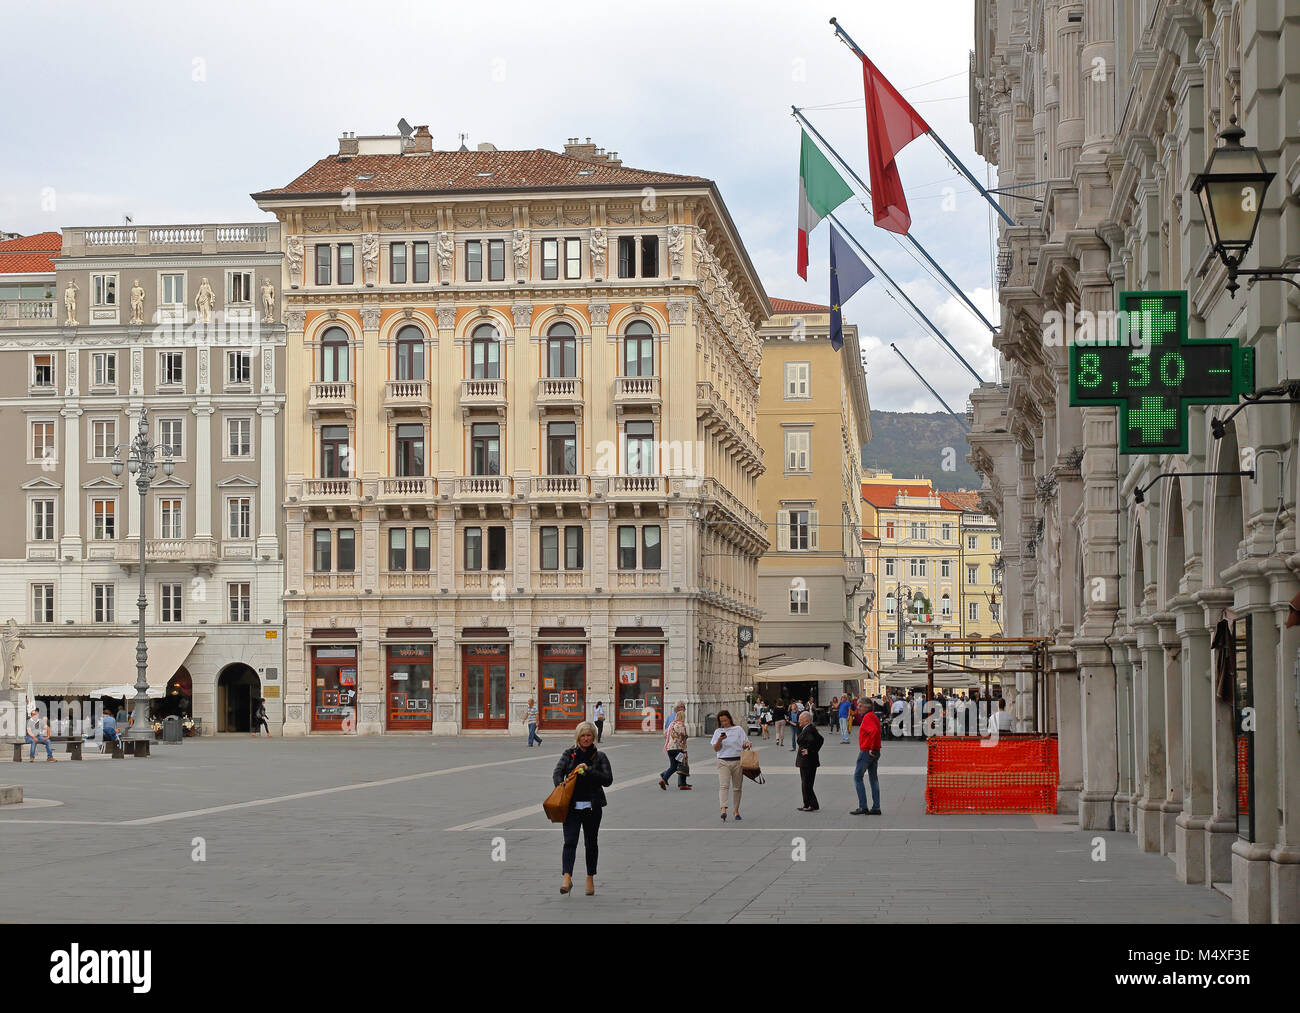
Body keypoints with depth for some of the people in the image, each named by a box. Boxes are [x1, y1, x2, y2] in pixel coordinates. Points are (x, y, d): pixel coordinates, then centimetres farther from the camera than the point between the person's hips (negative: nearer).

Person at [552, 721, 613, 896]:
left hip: (592, 806, 0)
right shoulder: (568, 754, 8)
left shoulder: (599, 757, 5)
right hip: (572, 806, 0)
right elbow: (557, 772, -4)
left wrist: (588, 770, -14)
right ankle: (567, 878, -22)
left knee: (591, 843, 9)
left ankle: (590, 879, 22)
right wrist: (560, 784, -25)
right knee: (570, 841, -13)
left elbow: (608, 780, -4)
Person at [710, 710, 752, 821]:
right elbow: (716, 749, 3)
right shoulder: (718, 731, 8)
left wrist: (748, 744, -14)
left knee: (737, 787, 6)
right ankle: (723, 810, -27)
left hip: (737, 761, 1)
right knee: (723, 785, -16)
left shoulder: (738, 730, 8)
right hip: (723, 762, -1)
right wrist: (720, 740, -15)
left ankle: (736, 810, 18)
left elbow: (744, 745, 9)